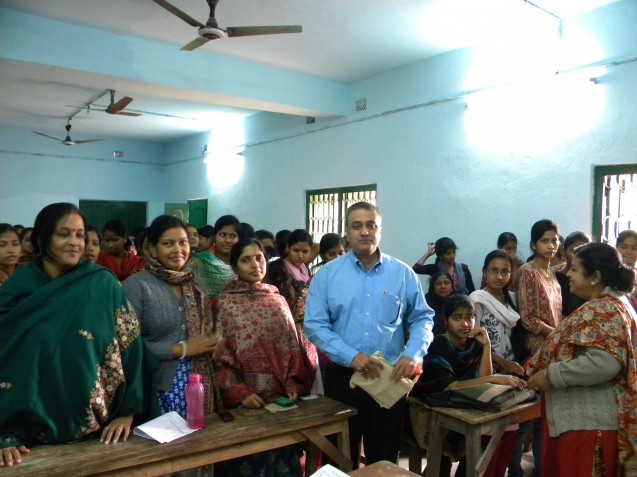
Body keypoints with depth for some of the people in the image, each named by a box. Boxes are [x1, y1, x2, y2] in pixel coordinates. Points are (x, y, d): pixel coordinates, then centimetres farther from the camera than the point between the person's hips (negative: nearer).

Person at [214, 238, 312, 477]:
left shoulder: (277, 298, 7)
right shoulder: (225, 302, -4)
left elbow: (292, 344, 8)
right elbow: (220, 354, -7)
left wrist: (293, 383, -3)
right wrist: (238, 392, -16)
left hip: (281, 393, 3)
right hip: (247, 397, -3)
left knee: (282, 455, 13)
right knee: (248, 458, 7)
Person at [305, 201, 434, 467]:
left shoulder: (403, 273, 3)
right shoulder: (327, 274, -2)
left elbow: (422, 319, 6)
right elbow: (315, 325, -7)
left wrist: (412, 355, -12)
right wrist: (351, 357, -19)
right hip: (342, 377, -1)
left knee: (384, 459, 15)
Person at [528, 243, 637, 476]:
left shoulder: (603, 311, -19)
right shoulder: (610, 304, 14)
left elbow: (603, 363, -31)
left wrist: (550, 374, -22)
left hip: (588, 421, -10)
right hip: (585, 417, 10)